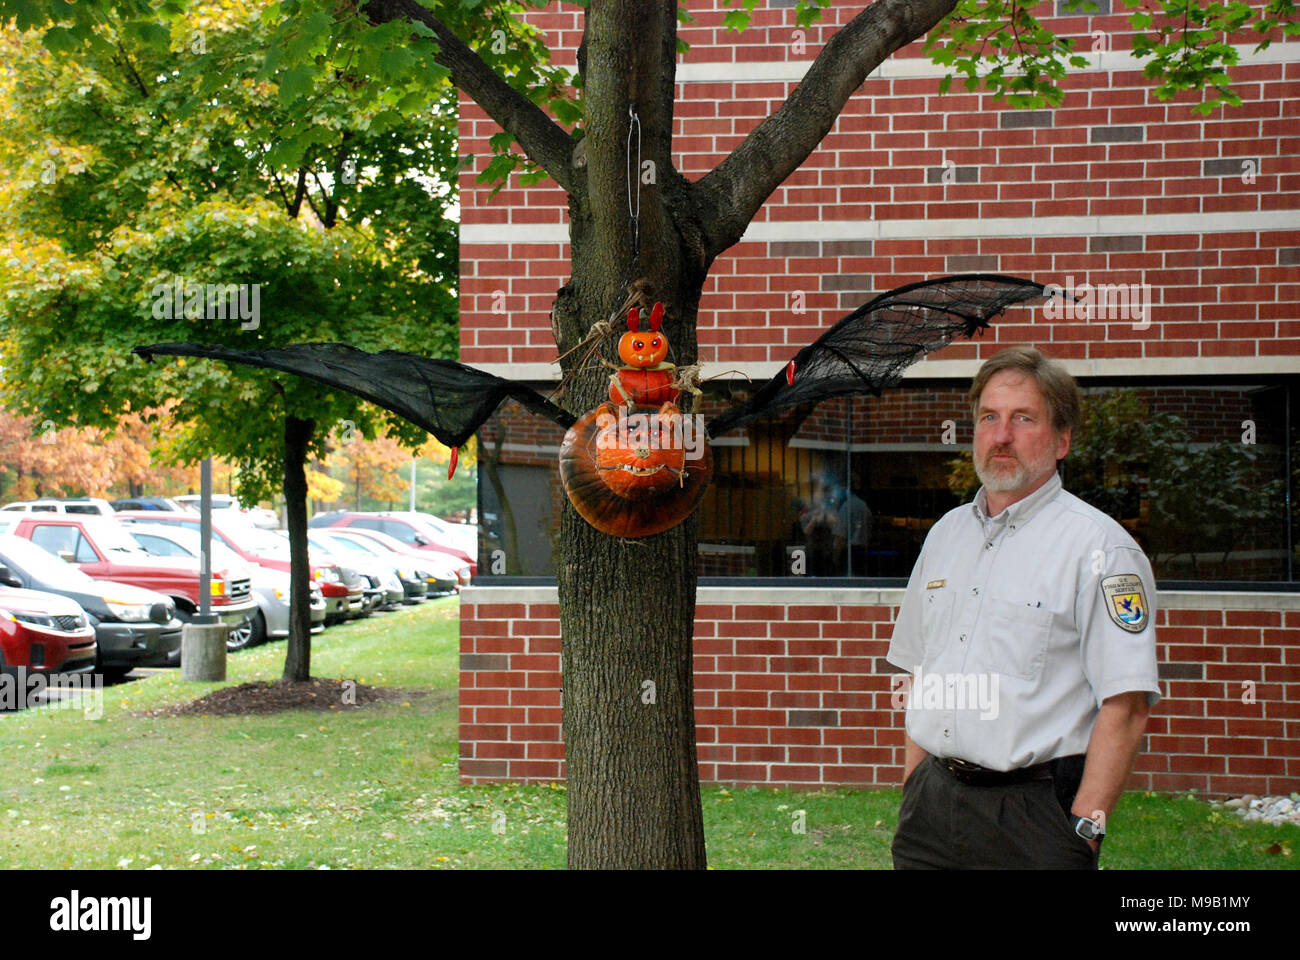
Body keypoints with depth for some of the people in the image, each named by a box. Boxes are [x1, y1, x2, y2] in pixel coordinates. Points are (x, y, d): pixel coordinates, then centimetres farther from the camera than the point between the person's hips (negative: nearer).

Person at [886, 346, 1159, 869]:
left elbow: (1125, 706, -13)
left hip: (1036, 813, -5)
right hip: (932, 802, 5)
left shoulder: (1099, 546, -8)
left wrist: (1085, 828, -18)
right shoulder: (946, 533, 12)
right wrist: (913, 788, 10)